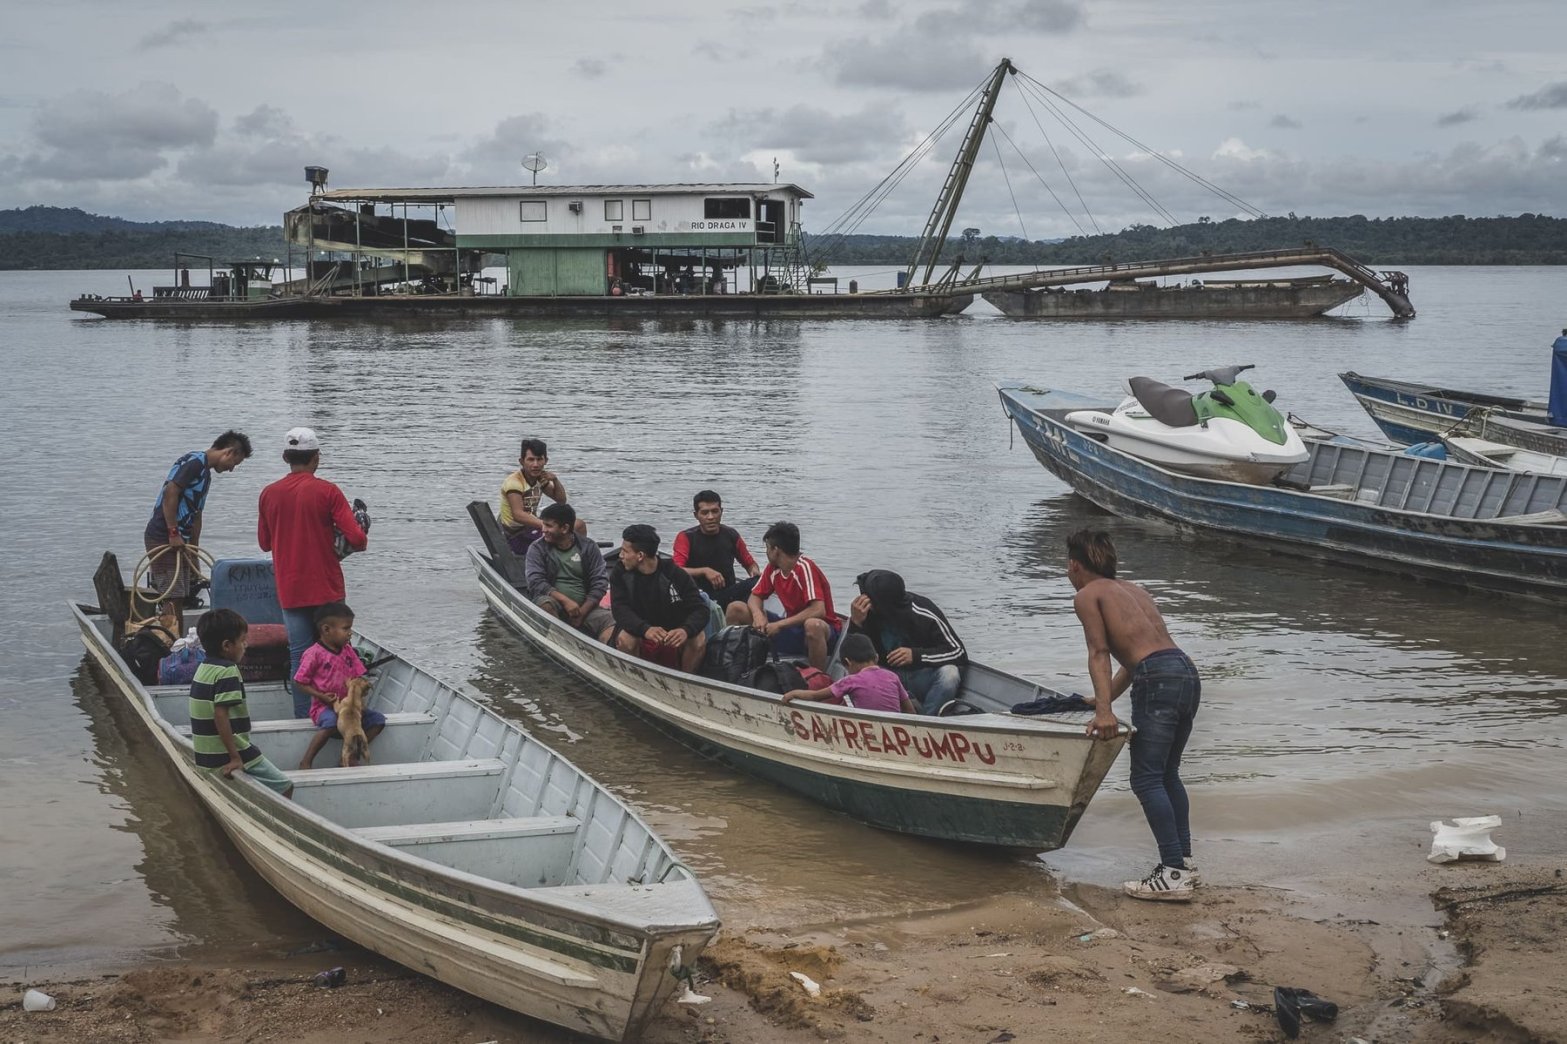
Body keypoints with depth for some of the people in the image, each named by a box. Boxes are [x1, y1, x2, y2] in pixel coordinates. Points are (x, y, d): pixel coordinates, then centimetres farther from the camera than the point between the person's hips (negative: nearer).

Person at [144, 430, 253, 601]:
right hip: (162, 538, -10)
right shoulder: (195, 461, -12)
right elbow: (170, 492, -23)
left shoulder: (205, 474, 20)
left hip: (178, 540, 10)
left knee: (181, 598, 10)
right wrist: (174, 533, -22)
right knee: (172, 598, -12)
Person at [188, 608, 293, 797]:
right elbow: (220, 715, -25)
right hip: (227, 757, -9)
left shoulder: (203, 668, 10)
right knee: (284, 788, 1)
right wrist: (235, 757, -24)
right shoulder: (227, 672, -17)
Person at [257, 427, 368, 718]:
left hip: (290, 592, 3)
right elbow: (357, 539, -15)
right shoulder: (327, 492, -9)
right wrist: (360, 543, 7)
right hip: (326, 589, -3)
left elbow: (265, 543, 13)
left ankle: (303, 717, 8)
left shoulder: (269, 494, 2)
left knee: (299, 655, 7)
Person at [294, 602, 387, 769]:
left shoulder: (348, 651, 8)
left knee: (378, 719, -7)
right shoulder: (314, 654, -12)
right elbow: (300, 681, -8)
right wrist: (321, 696, -19)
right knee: (332, 721, -39)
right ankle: (306, 762, -25)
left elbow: (358, 678, 10)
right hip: (323, 706, -7)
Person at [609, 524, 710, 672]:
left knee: (699, 639, -28)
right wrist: (645, 629, -42)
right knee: (625, 638, -33)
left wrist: (686, 630, -41)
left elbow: (700, 610, -17)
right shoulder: (620, 573, -7)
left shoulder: (674, 574, -11)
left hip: (672, 634, 0)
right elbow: (620, 610, -20)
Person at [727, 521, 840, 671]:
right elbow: (755, 597, 10)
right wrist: (758, 615, -15)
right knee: (735, 609, 0)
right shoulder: (773, 569, 0)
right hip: (792, 625, 7)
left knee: (813, 625, -45)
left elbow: (818, 611, -30)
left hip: (821, 629, -7)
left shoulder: (805, 568, -21)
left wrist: (779, 625, -27)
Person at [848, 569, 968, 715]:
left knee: (949, 673, -33)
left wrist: (916, 655, -25)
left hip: (925, 677, -2)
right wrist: (855, 623, -26)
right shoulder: (865, 612, -9)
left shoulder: (925, 614, -16)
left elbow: (959, 653, -13)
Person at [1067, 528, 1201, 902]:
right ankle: (1183, 861, 23)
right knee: (1167, 774, 20)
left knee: (1146, 780, -5)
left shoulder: (1087, 595, 5)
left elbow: (1099, 653, -5)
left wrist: (1104, 712, -12)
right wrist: (1107, 698, 36)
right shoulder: (1132, 589, 27)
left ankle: (1173, 875, -9)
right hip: (1188, 674, 8)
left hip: (1158, 681, -8)